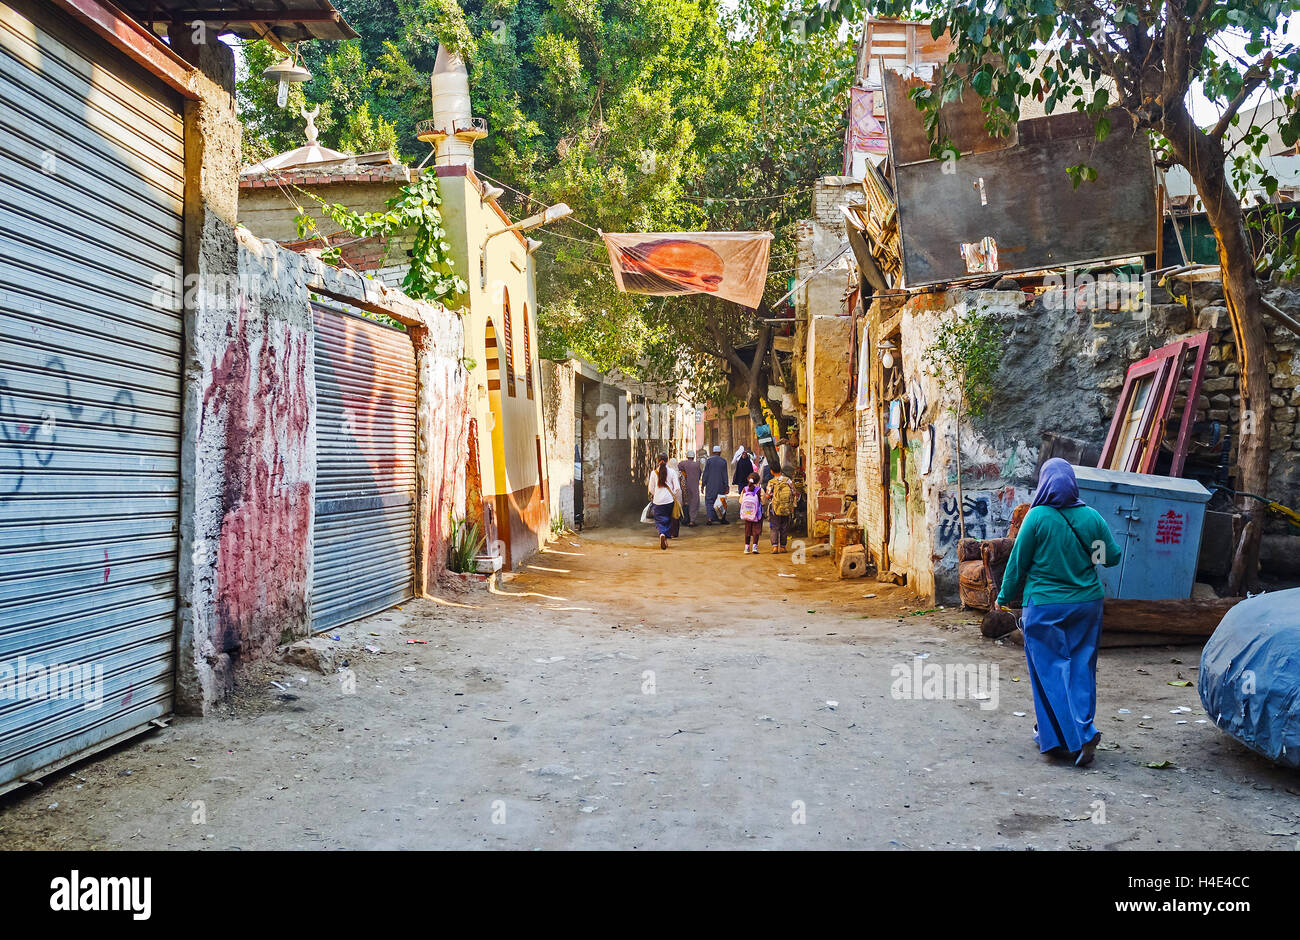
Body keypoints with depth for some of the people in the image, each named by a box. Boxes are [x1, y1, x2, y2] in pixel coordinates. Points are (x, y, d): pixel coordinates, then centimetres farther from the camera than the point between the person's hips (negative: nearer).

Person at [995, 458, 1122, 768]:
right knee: (1080, 669, 11)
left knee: (1050, 672, 5)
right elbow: (1112, 557, 7)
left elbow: (1018, 562, -6)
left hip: (1044, 607, -4)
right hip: (1086, 603, 4)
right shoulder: (1091, 516, -2)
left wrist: (1005, 597, 7)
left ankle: (1072, 737, 3)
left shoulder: (1037, 517, -12)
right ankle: (1082, 734, 12)